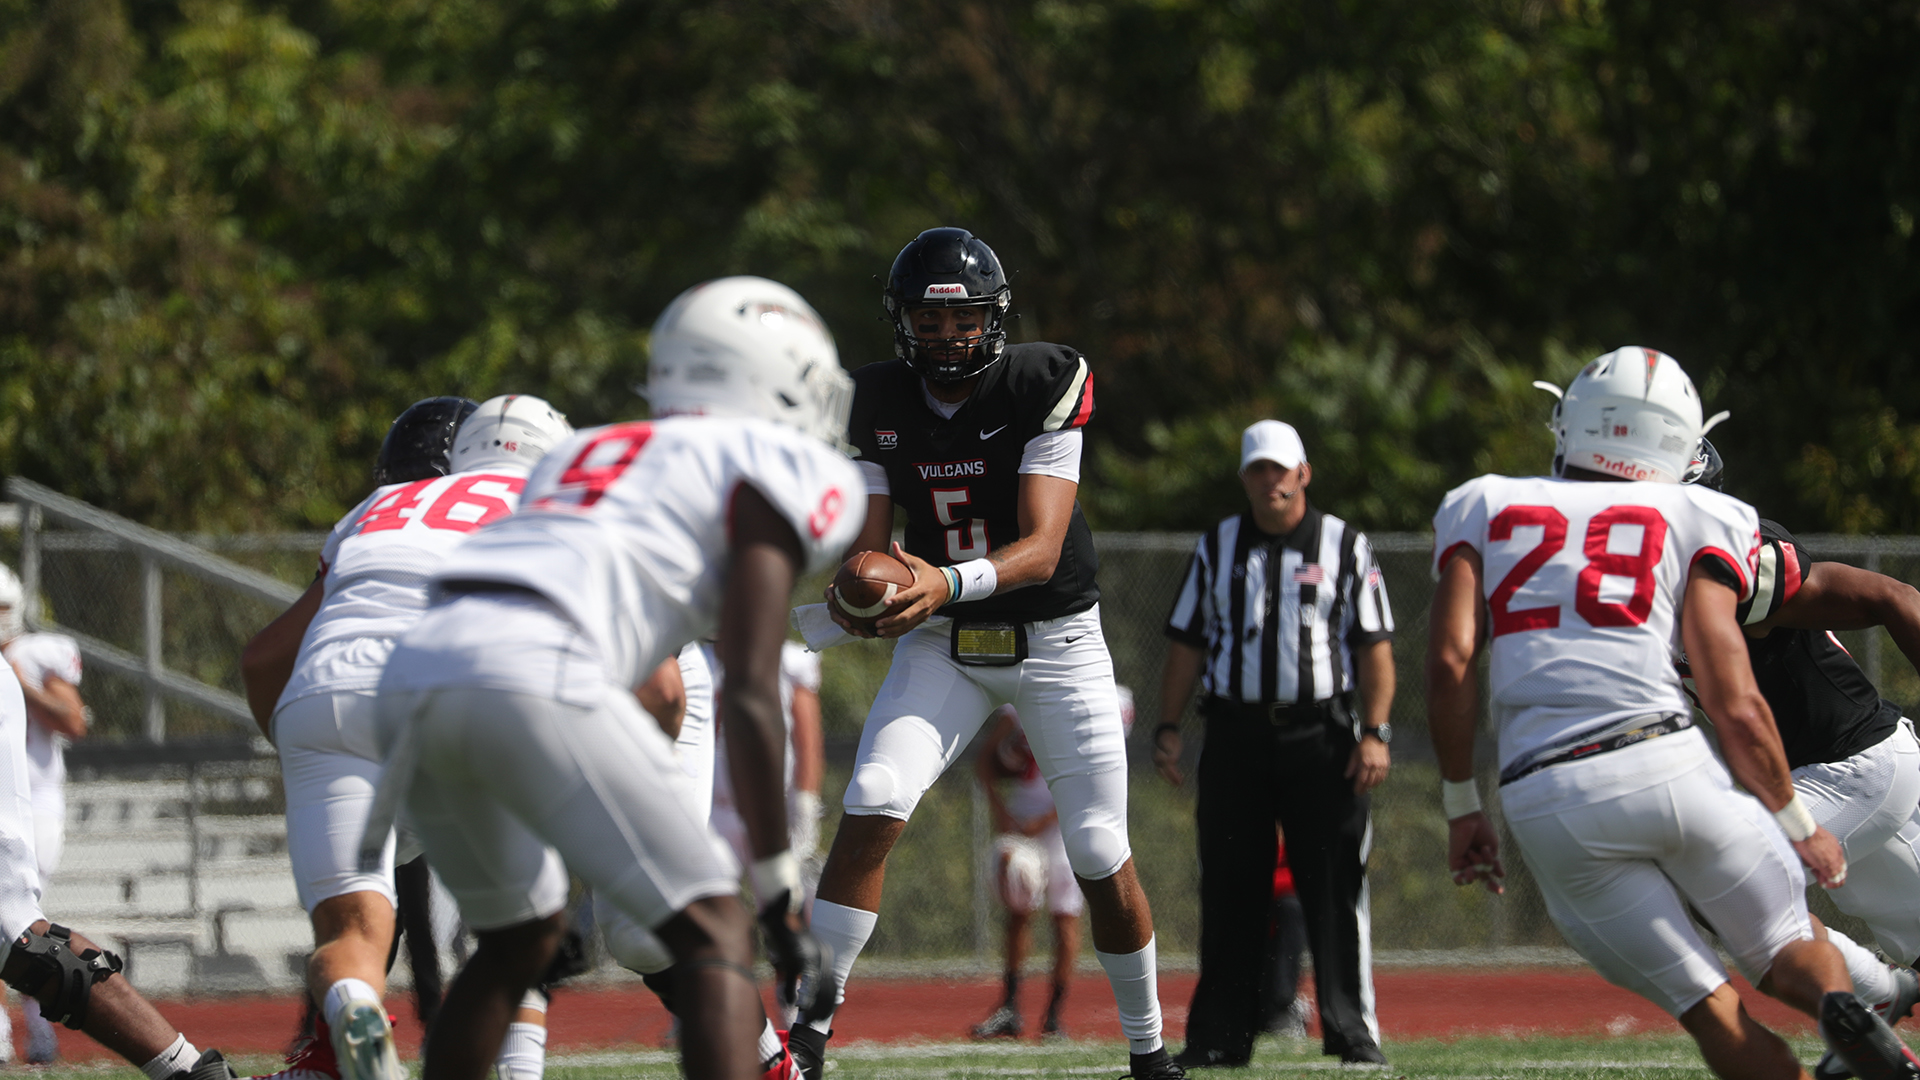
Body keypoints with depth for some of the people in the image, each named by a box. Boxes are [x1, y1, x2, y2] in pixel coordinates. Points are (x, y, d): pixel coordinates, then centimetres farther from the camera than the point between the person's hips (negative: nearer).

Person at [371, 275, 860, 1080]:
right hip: (530, 676, -7)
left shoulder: (584, 452, 35)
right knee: (713, 931, 0)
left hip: (411, 680, 7)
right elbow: (747, 693, 5)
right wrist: (778, 890, 7)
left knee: (519, 939, 26)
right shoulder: (764, 467, 13)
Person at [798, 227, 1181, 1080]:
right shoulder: (877, 406, -7)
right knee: (872, 809, -19)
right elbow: (864, 549, -5)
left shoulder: (1043, 389, -18)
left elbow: (1041, 550, -25)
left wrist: (949, 582, -44)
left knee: (1101, 856, 0)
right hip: (942, 645, 2)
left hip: (1054, 638, -2)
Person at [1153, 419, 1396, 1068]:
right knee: (1229, 893, 3)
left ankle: (1353, 1033, 0)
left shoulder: (1345, 547, 5)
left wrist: (1374, 733, -8)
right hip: (1236, 734, 2)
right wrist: (1168, 728, 5)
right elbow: (1187, 644, 14)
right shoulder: (1217, 548, 12)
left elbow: (1375, 648, 2)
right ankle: (1221, 1034, 8)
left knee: (1336, 892, -4)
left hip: (1320, 732, -2)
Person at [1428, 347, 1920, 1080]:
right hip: (1670, 764, -1)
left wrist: (1462, 807, 15)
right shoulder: (1693, 521, 14)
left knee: (1712, 1013, 7)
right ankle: (1842, 1008, -22)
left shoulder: (1484, 508, 20)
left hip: (1544, 796, 1)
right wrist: (1799, 827, 16)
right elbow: (1734, 703, 5)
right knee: (1790, 955, 12)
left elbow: (1450, 662, 6)